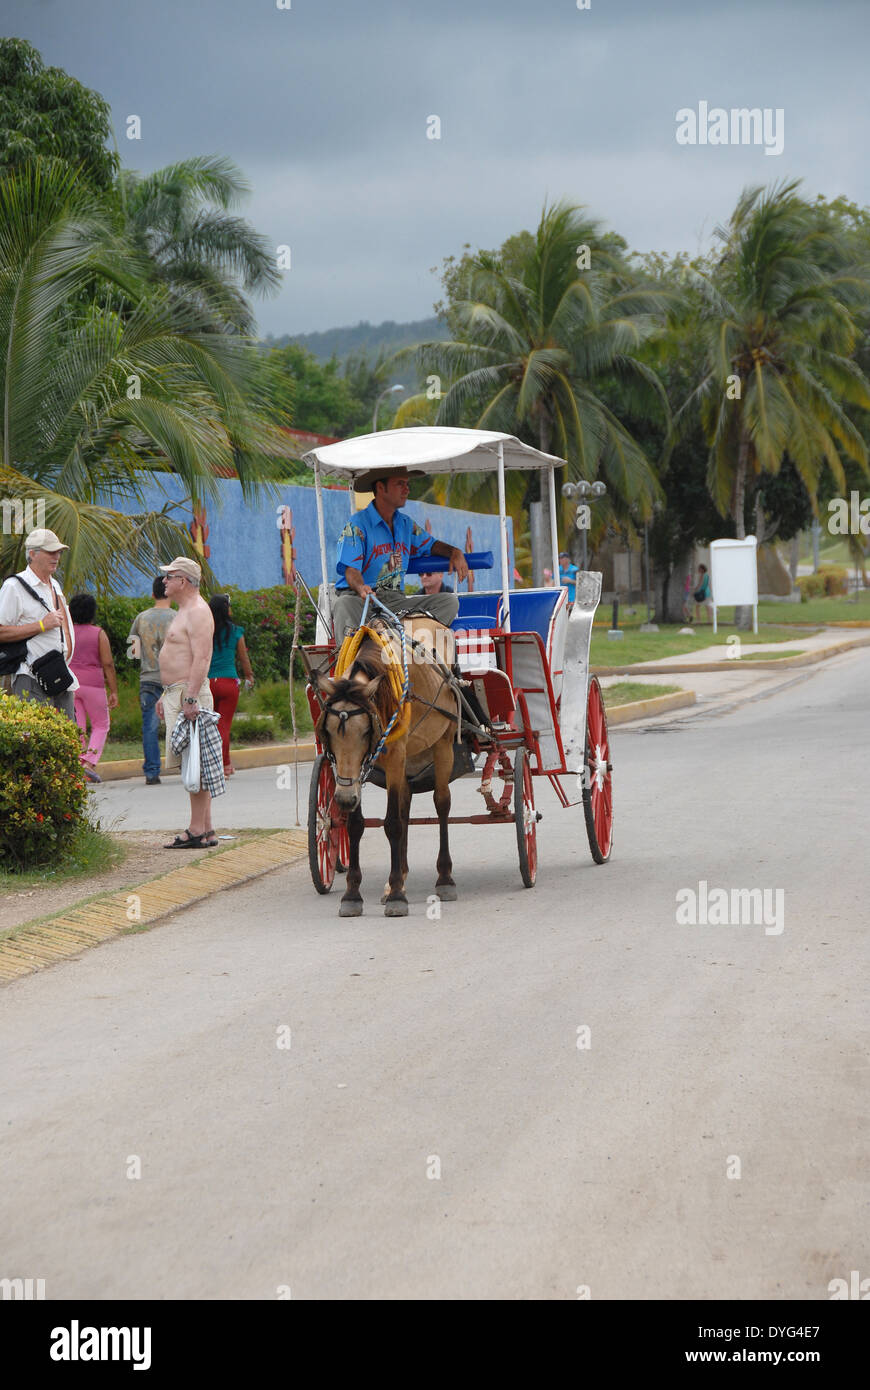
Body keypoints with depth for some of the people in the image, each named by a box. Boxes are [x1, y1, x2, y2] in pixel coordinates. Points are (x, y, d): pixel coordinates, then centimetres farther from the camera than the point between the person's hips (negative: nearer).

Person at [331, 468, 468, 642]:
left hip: (395, 601, 6)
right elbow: (351, 569, -13)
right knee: (344, 604, -41)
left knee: (449, 601, -11)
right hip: (360, 599, -6)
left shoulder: (406, 524, 18)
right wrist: (361, 588, -36)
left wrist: (454, 552, 9)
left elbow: (430, 545, 33)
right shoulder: (357, 525, -4)